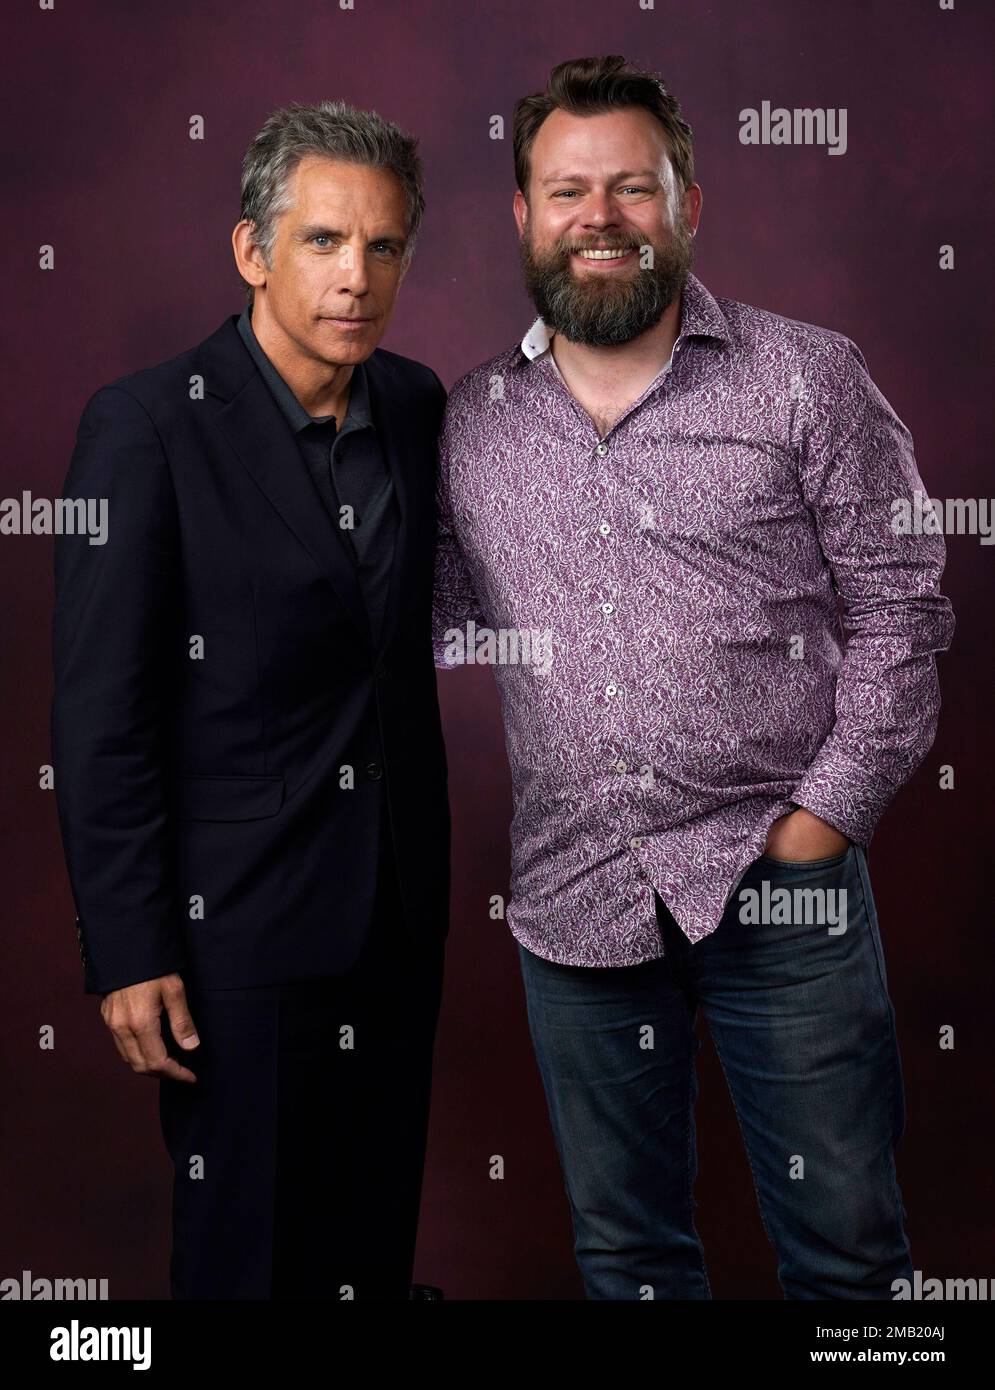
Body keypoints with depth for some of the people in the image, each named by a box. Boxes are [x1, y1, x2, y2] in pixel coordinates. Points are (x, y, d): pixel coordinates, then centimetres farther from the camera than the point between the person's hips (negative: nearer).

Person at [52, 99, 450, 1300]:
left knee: (377, 1244, 17)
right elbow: (99, 715, -13)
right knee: (248, 1255, 9)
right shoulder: (146, 424, -13)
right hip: (241, 929, -5)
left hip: (400, 920, 5)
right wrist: (126, 953, -14)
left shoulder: (416, 404, 4)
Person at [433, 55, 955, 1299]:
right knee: (624, 1248, 17)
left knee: (845, 1243, 7)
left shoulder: (808, 378, -1)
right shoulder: (469, 421, 8)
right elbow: (446, 625, 13)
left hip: (777, 882, -2)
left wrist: (828, 812, -8)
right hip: (572, 897, 3)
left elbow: (897, 607, -1)